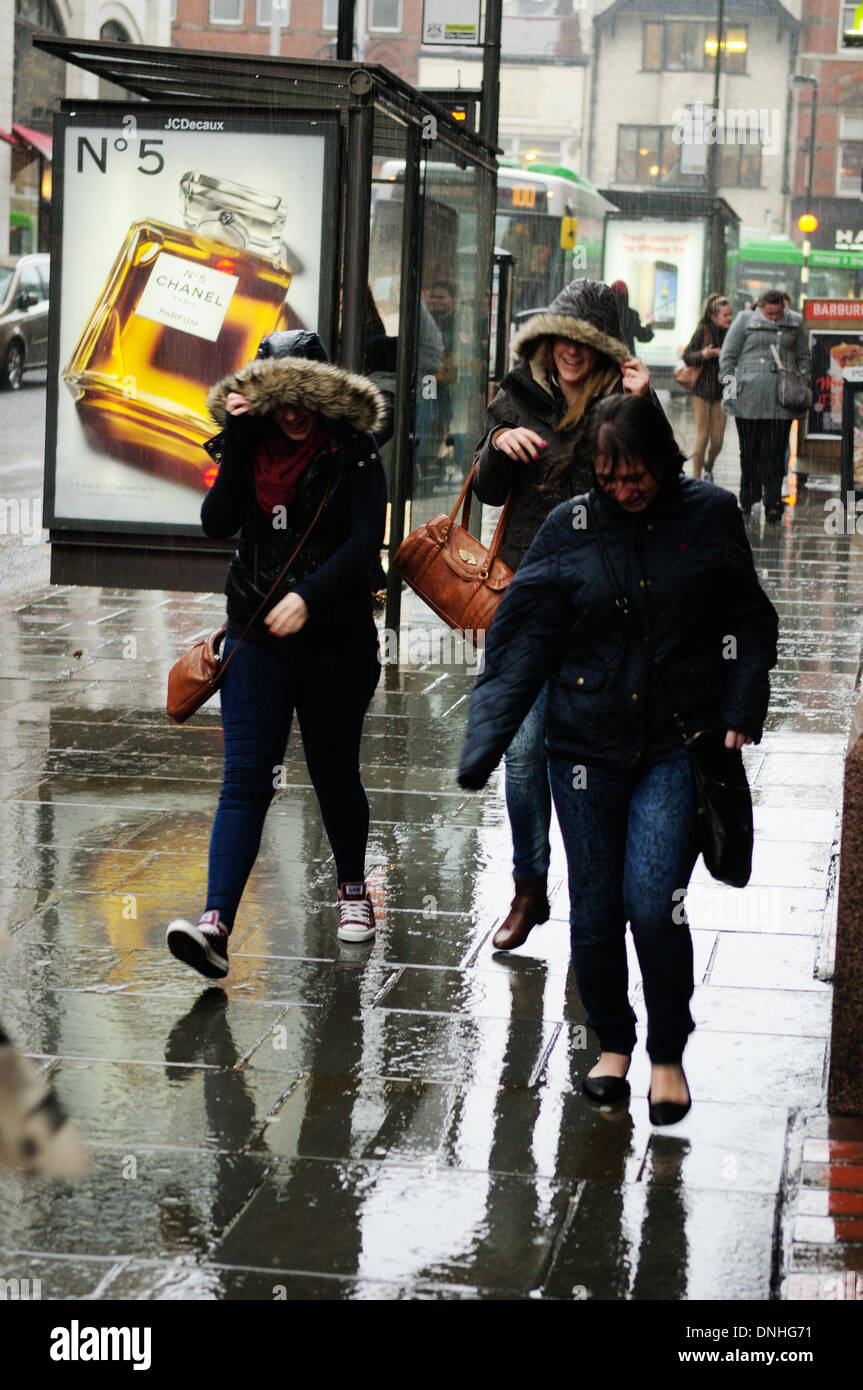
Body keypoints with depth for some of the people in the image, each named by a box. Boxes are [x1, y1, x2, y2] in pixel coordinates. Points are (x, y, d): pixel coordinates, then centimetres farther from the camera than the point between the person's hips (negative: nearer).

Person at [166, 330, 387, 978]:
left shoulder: (354, 455, -4)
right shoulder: (251, 448, 5)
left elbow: (366, 541, -15)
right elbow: (218, 523, -9)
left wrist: (309, 595, -27)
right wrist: (237, 441, -14)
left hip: (335, 641, -2)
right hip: (257, 639, 2)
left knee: (335, 774, 14)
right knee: (245, 779, -8)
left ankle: (354, 888, 39)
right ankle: (216, 925, -19)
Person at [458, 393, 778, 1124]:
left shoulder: (710, 516, 0)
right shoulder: (569, 529, -1)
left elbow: (749, 624, 10)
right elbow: (521, 645, -4)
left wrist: (741, 711, -1)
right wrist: (483, 745, -13)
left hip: (678, 746, -1)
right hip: (587, 747, 2)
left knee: (653, 901, -13)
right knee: (595, 910, 5)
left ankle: (669, 1055, 8)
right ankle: (613, 1043, 29)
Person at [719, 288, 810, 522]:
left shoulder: (795, 322, 10)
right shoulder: (745, 320, 4)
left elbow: (803, 357, 19)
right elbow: (728, 355, 7)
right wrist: (729, 382, -1)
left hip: (781, 400, 1)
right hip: (749, 398, -1)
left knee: (775, 452, -3)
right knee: (749, 450, 4)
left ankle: (772, 502, -1)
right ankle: (748, 499, 14)